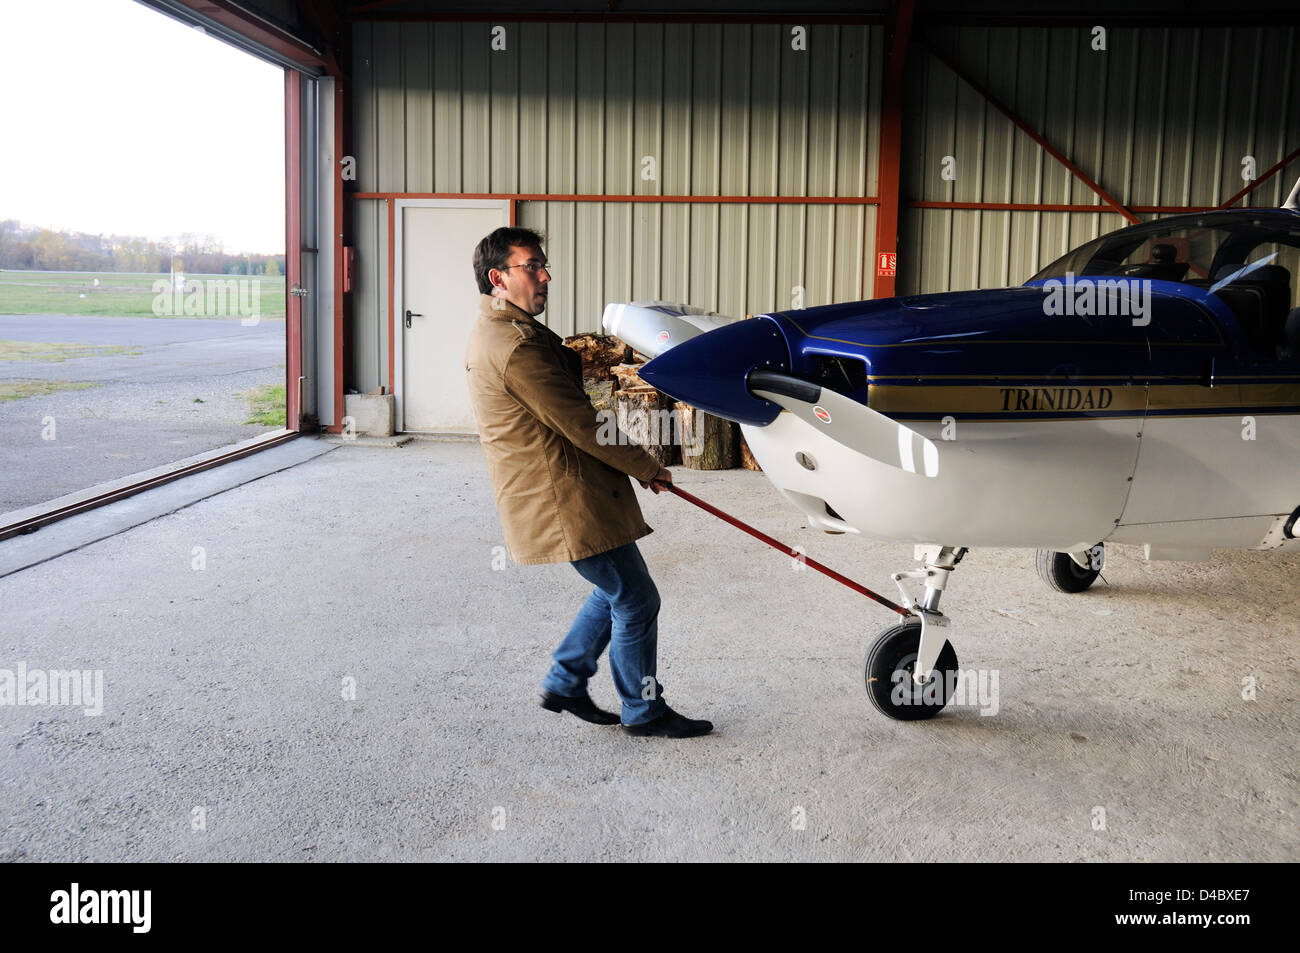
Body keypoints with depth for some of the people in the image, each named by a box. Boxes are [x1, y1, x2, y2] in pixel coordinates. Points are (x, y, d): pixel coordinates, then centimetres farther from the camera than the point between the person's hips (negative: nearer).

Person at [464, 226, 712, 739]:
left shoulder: (492, 332, 13)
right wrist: (647, 468, -8)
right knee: (635, 600, 1)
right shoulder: (517, 345, -22)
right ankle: (644, 711, 16)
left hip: (554, 495, 11)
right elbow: (579, 424, -20)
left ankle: (564, 682, 29)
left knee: (615, 589, 21)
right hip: (567, 503, -11)